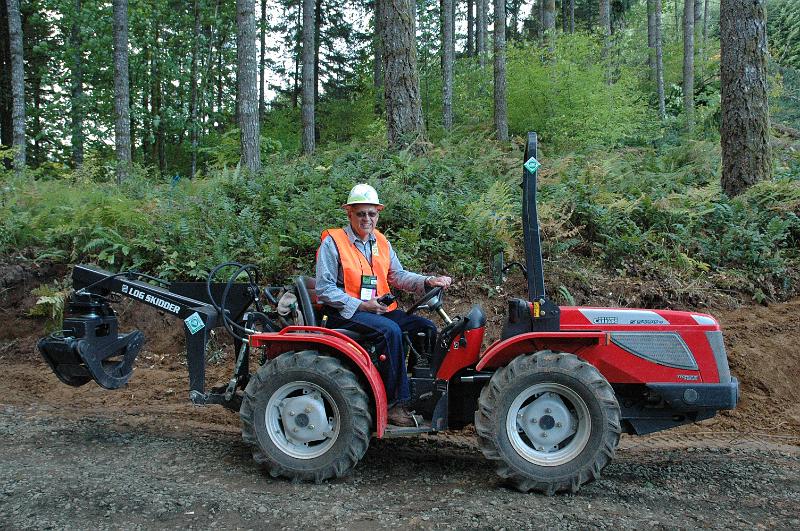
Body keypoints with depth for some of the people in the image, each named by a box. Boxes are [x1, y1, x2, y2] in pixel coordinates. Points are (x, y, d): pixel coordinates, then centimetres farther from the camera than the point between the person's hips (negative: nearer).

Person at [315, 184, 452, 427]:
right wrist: (360, 306, -19)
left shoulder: (381, 242, 16)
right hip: (346, 312, -7)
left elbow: (398, 275, 13)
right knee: (390, 330, -33)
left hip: (380, 309, 7)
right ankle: (395, 403, -26)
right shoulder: (333, 242, -6)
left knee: (427, 328, -10)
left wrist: (427, 281, -5)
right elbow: (324, 289, -11)